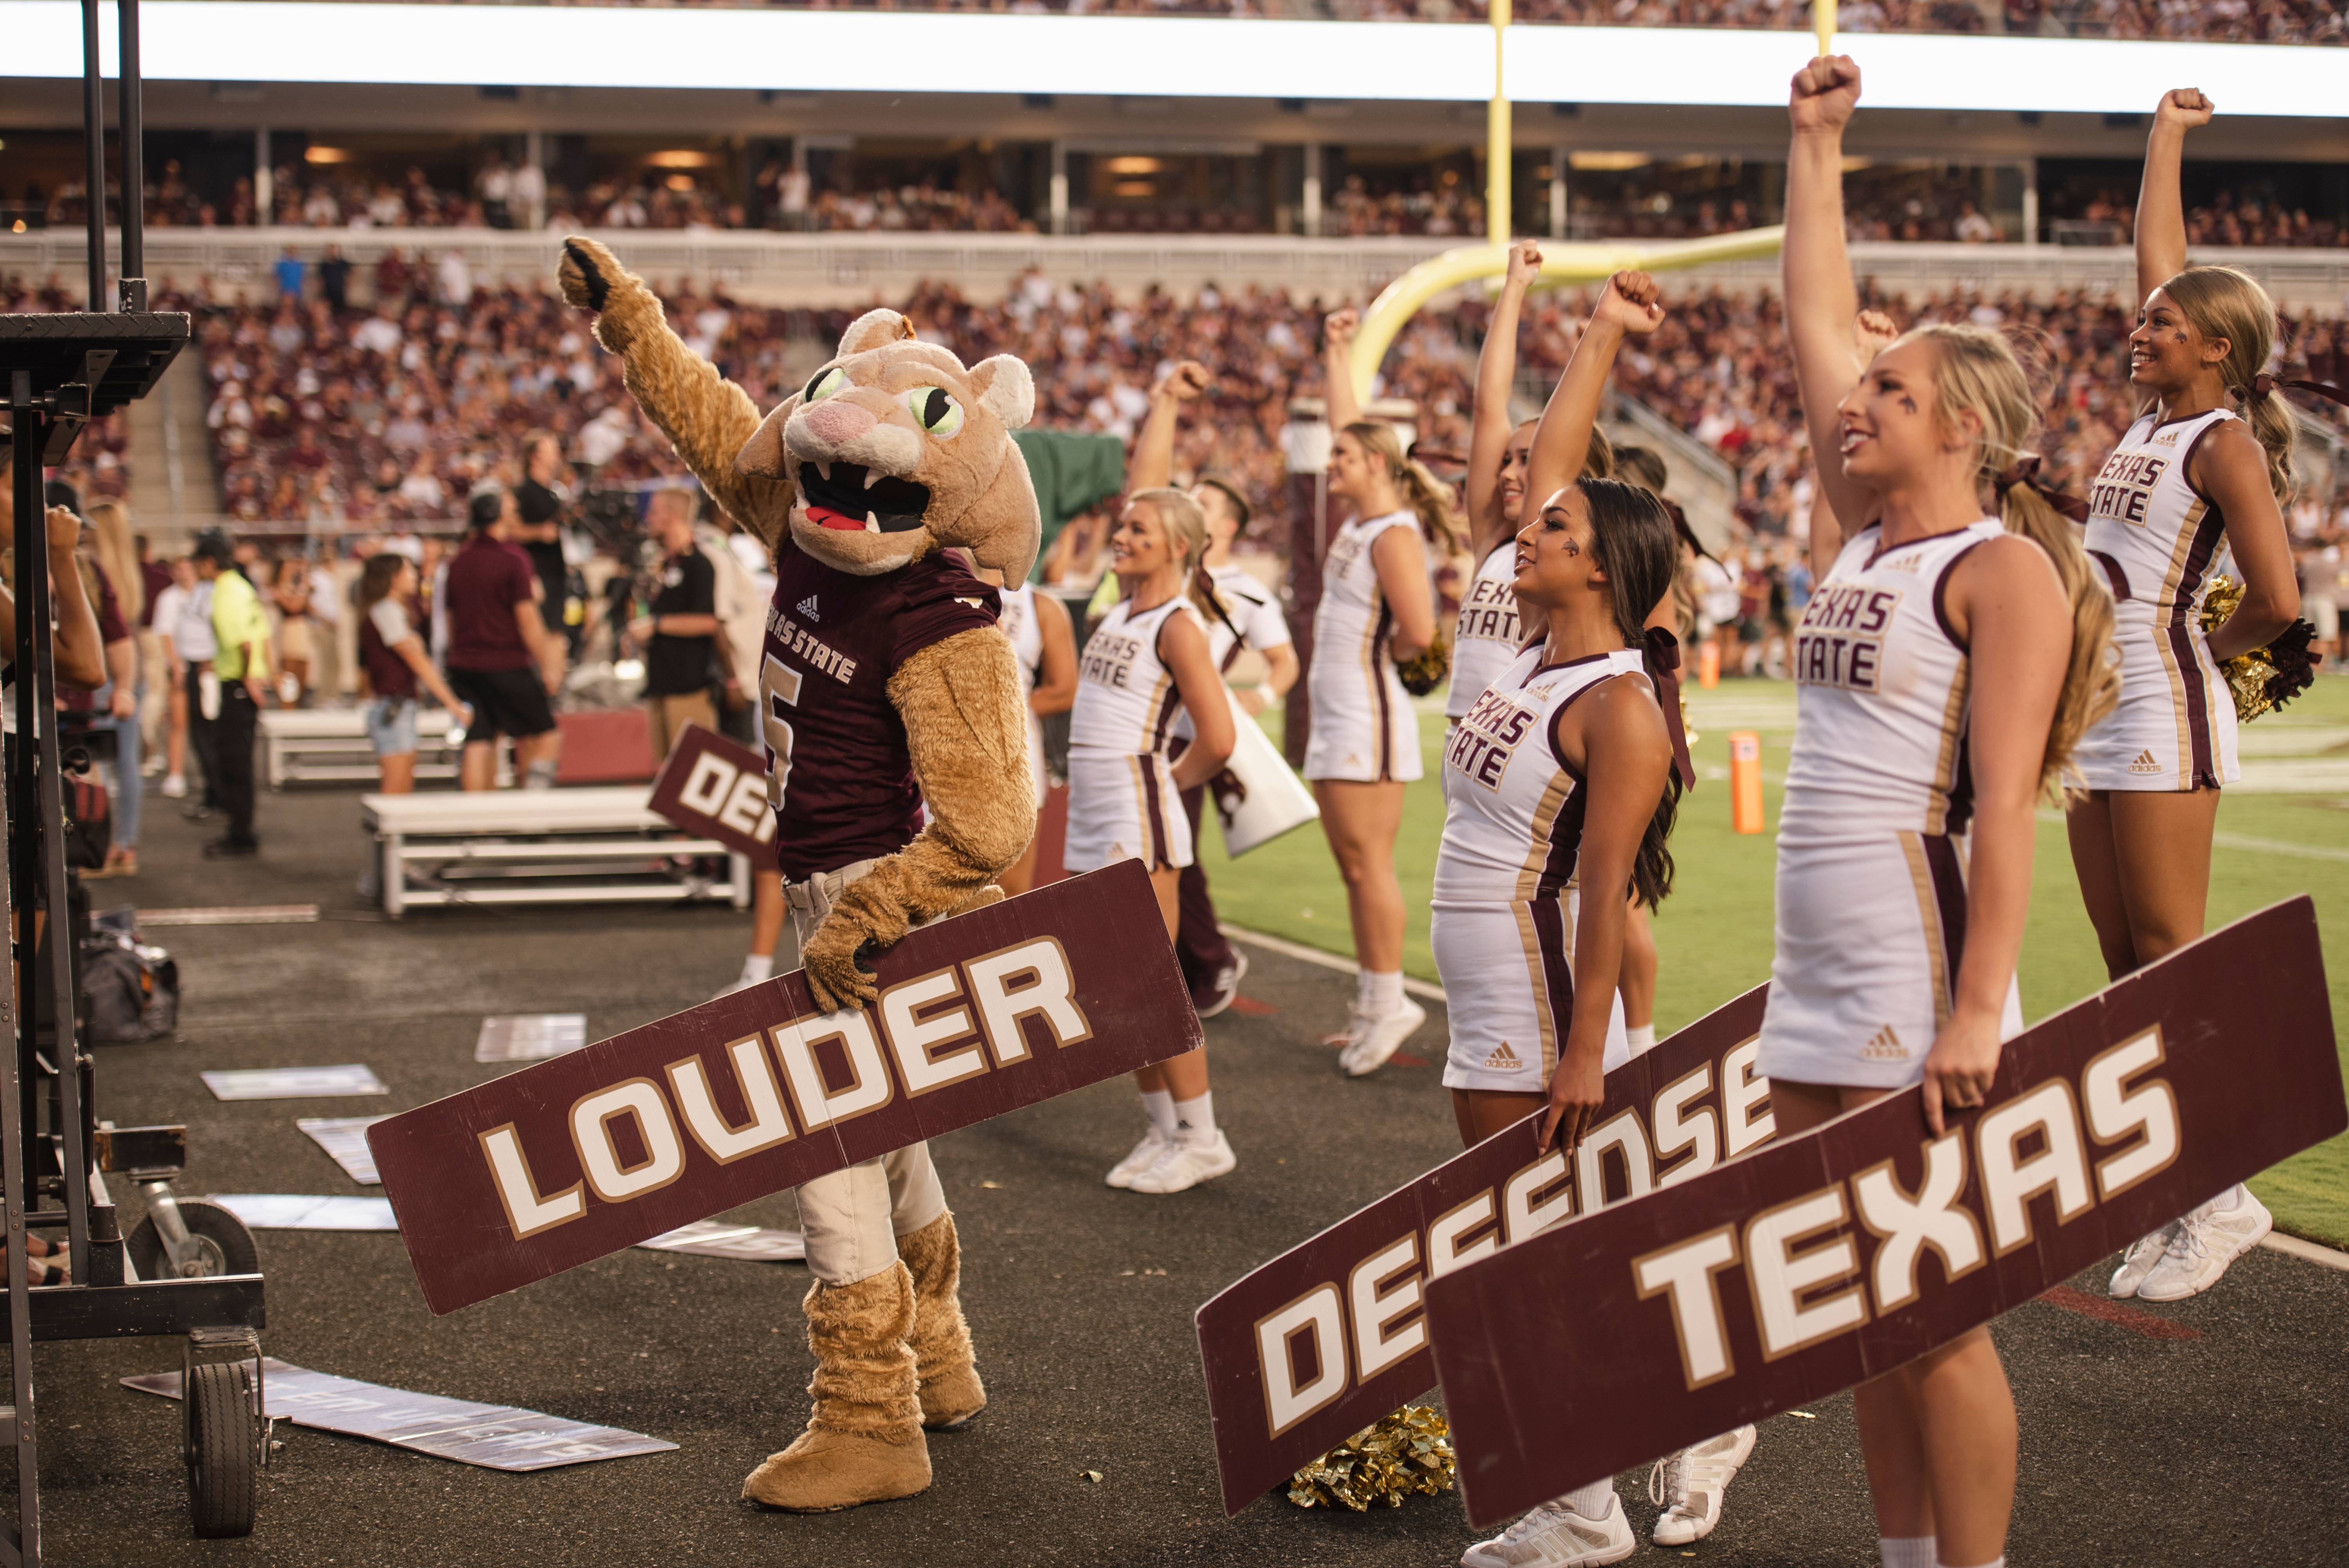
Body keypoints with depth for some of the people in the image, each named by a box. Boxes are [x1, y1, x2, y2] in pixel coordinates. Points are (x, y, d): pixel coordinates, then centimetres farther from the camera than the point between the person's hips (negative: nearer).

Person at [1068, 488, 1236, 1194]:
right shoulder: (1120, 611, 11)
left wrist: (1172, 779, -3)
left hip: (1137, 817, -8)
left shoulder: (1177, 626, -12)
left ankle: (1202, 1137, 2)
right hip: (1094, 816, 8)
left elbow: (1217, 740, -17)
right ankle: (1161, 1133, 16)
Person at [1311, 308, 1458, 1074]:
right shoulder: (1363, 520, 12)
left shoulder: (1394, 536, -14)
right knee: (1353, 864, 10)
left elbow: (1419, 635, -21)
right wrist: (1336, 354, 27)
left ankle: (1388, 1002, -4)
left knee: (1367, 862, -8)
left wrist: (1377, 652, -4)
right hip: (1337, 716, 10)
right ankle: (1373, 1003, 14)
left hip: (1368, 717, -10)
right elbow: (1348, 427, 25)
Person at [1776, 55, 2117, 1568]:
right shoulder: (1860, 534, 13)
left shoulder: (2007, 570, -9)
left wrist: (1976, 1014, -23)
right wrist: (1817, 142, 21)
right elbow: (1817, 320, 20)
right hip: (1814, 988, 8)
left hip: (1915, 980, -8)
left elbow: (2005, 803, -17)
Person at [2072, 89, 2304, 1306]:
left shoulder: (2226, 445, -9)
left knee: (2171, 961, -8)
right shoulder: (2158, 416, 13)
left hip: (2165, 717, -9)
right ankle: (2179, 1197, 12)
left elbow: (2279, 602, -18)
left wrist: (2201, 649, -1)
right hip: (2102, 716, 9)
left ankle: (2222, 1194, -3)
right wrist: (2164, 133, 30)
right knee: (2129, 970, 8)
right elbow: (2157, 249, 23)